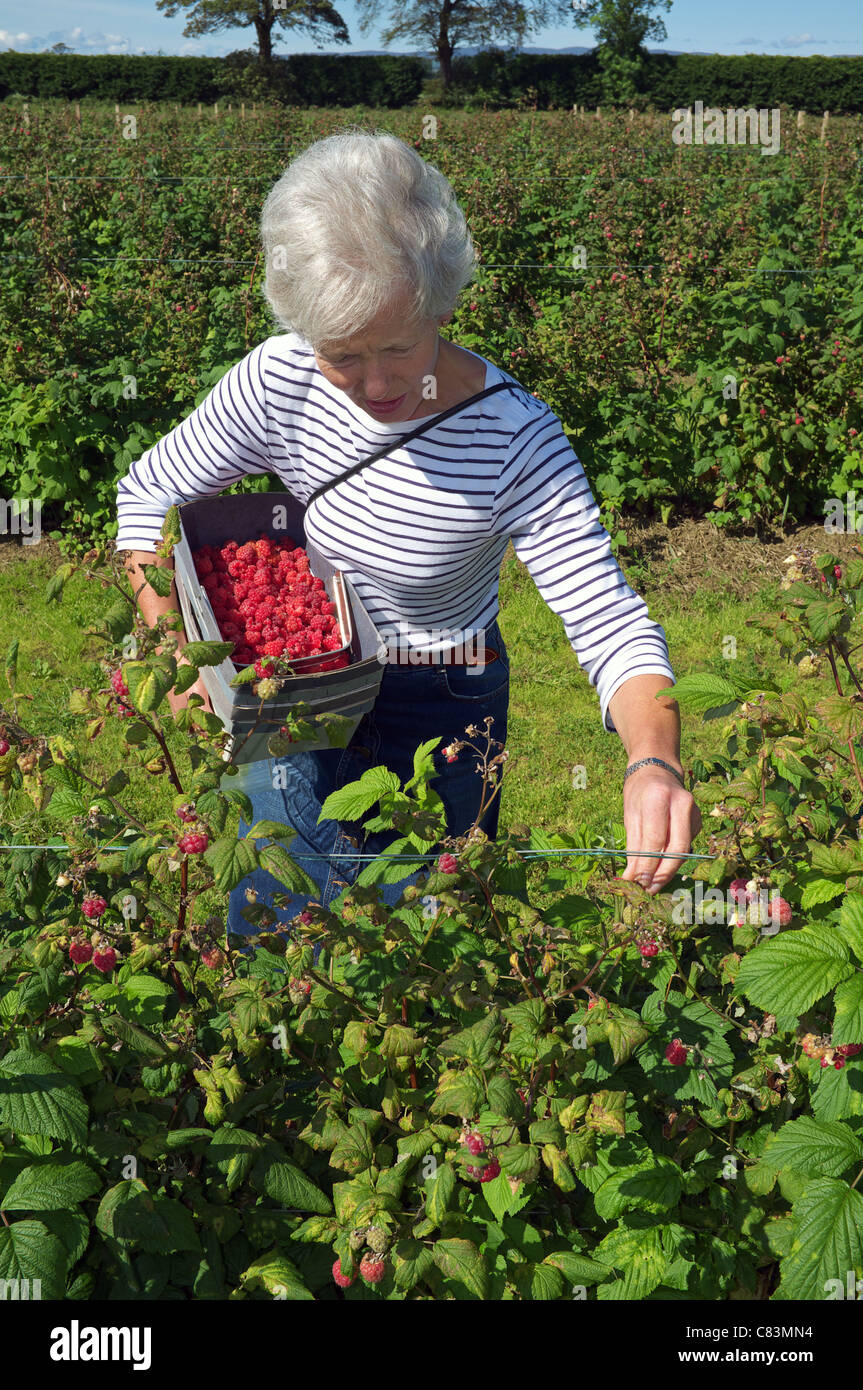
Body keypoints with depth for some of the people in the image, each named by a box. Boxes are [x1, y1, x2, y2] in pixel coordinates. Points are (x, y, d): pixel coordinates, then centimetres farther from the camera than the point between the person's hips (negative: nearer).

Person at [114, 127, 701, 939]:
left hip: (442, 710, -1)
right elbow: (150, 493, -4)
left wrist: (654, 762, -53)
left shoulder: (517, 439, -28)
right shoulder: (281, 382, -20)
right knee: (264, 927, 2)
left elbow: (612, 625, -33)